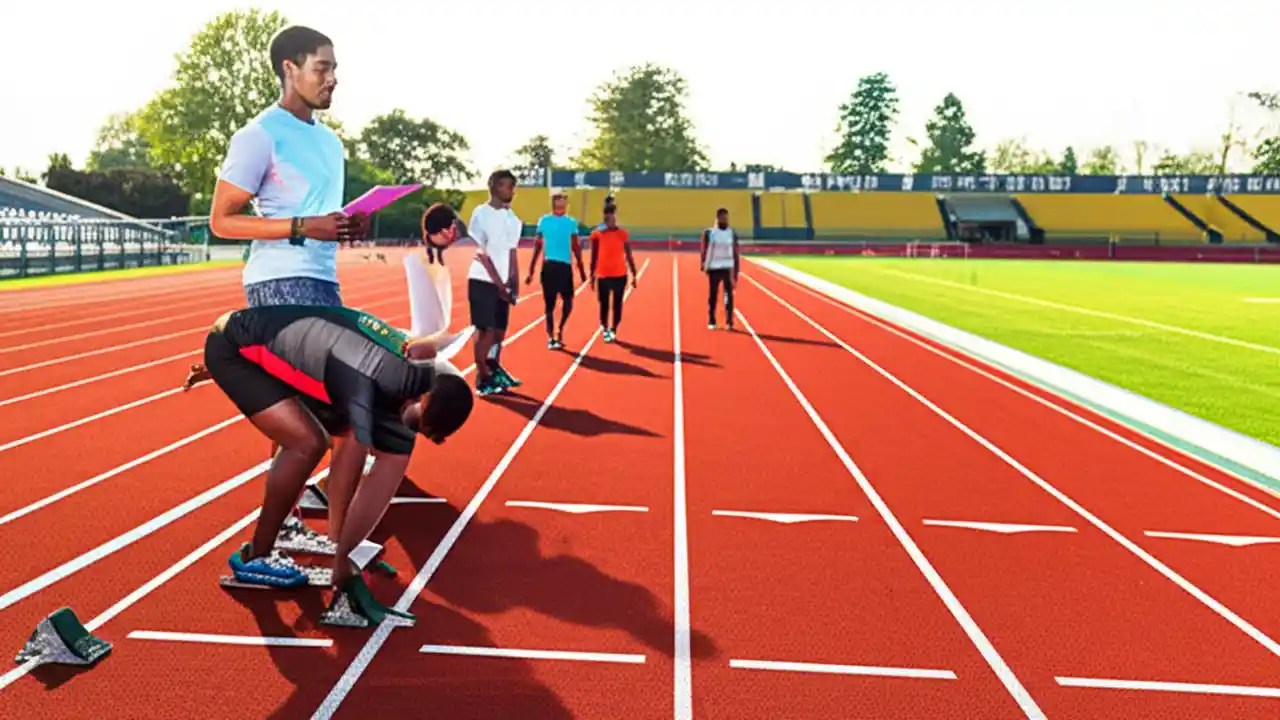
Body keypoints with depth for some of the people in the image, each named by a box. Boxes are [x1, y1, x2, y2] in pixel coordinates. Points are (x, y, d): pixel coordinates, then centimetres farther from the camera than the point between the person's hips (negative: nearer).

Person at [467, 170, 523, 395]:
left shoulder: (512, 218, 11)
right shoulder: (481, 213, -10)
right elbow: (481, 252, -13)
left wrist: (513, 282, 3)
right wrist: (498, 282, -15)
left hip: (504, 283, 7)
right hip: (483, 281, -6)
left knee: (500, 329, 12)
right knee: (485, 330, -4)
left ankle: (494, 370, 26)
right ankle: (483, 379, 3)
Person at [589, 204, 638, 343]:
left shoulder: (623, 233, -1)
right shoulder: (597, 234, -2)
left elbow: (629, 256, 3)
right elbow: (594, 257, 5)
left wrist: (634, 275, 2)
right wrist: (592, 275, 4)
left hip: (620, 275, 0)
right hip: (603, 275, 0)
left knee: (617, 304, 4)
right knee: (604, 304, 5)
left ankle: (613, 330, 17)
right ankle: (605, 328, 24)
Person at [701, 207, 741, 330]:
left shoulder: (733, 233, 4)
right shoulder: (709, 232, -1)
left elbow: (735, 253, 7)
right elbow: (704, 251, 3)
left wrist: (736, 271, 3)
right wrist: (704, 266, -3)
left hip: (728, 267, 1)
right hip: (714, 267, -1)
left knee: (729, 294, -4)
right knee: (713, 295, 4)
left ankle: (729, 322, -2)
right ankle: (711, 322, 13)